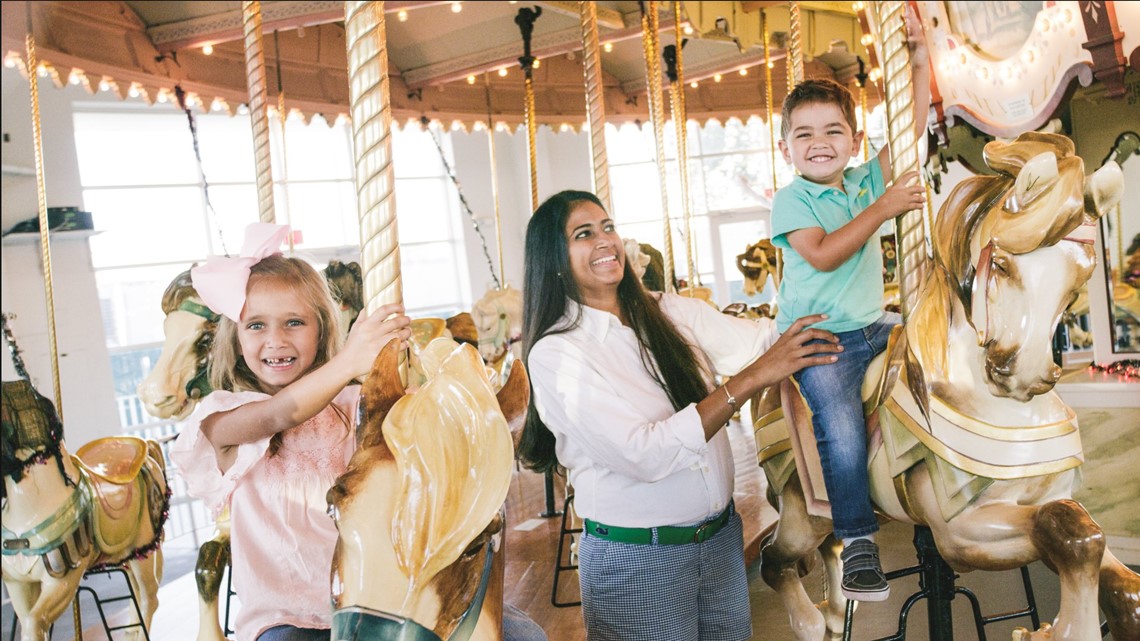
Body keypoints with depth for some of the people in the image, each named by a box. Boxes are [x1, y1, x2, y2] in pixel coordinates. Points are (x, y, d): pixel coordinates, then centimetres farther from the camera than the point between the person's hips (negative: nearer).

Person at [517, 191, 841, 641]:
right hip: (636, 557, -5)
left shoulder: (671, 312, 3)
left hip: (722, 537, 5)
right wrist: (750, 379, -26)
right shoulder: (555, 354, -14)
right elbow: (643, 455, -23)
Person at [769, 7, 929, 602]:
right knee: (842, 430, -22)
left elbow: (912, 127, 3)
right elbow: (822, 256, -24)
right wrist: (881, 209, -25)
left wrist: (920, 54, -5)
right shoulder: (790, 200, -9)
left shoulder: (865, 180, 7)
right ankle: (858, 540, -6)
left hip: (874, 325, 7)